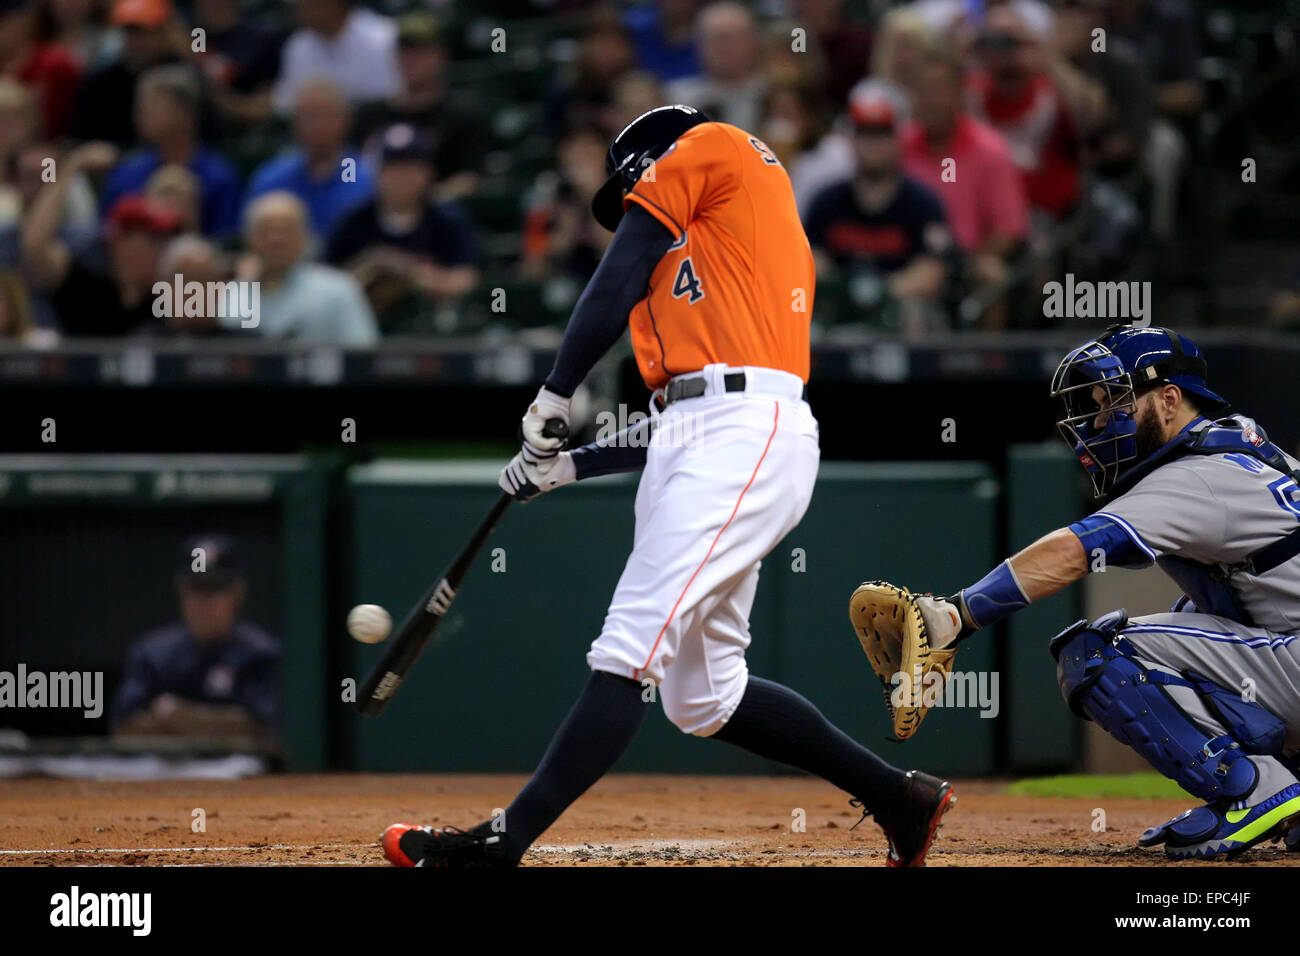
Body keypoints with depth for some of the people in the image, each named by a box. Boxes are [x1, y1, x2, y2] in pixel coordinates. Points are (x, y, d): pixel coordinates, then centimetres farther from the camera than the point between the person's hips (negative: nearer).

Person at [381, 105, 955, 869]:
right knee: (702, 696, 12)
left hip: (744, 433, -9)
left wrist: (552, 401, 5)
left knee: (634, 647, -18)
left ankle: (504, 843, -28)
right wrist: (565, 466, 27)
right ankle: (901, 799, 20)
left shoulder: (712, 147, 11)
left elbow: (618, 283, 2)